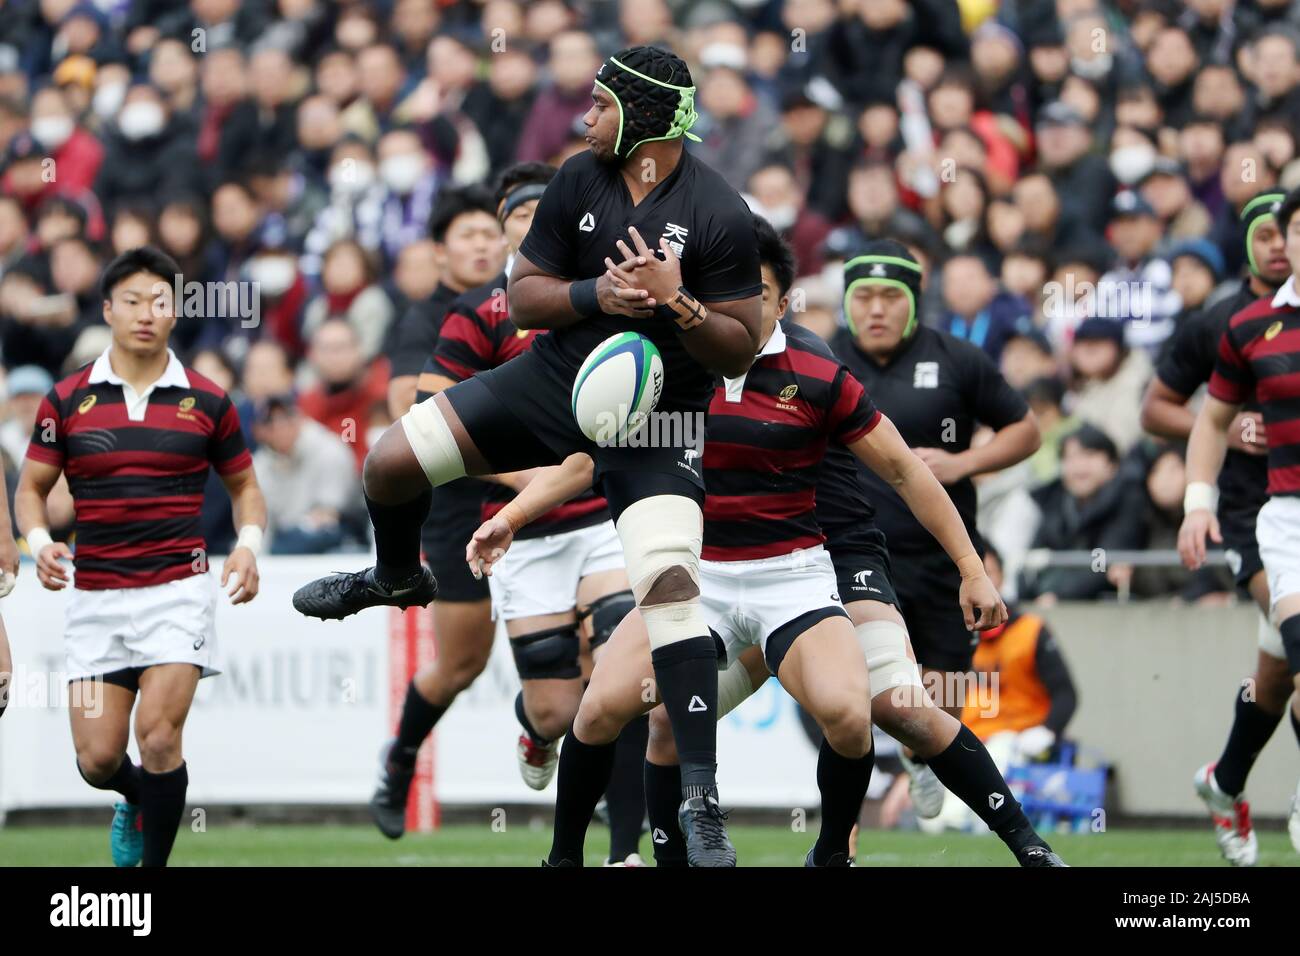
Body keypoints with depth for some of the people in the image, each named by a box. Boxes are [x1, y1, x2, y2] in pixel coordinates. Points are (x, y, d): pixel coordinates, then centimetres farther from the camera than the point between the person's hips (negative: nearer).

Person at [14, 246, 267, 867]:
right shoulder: (67, 400, 3)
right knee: (97, 758, 1)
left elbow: (244, 485, 14)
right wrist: (39, 542, -10)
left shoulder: (206, 402, 2)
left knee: (158, 736, -17)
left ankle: (155, 864, -2)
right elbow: (31, 486, 10)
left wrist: (248, 546, -4)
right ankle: (138, 799, 37)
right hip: (94, 595, 2)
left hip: (178, 589, -2)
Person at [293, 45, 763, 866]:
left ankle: (702, 800, -18)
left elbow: (741, 350, -12)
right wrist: (595, 292, -18)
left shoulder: (718, 214, -14)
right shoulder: (579, 182, -1)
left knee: (671, 588, -22)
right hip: (558, 379, 5)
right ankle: (399, 577, 35)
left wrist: (676, 303, -29)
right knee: (392, 462, -2)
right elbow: (522, 297, 1)